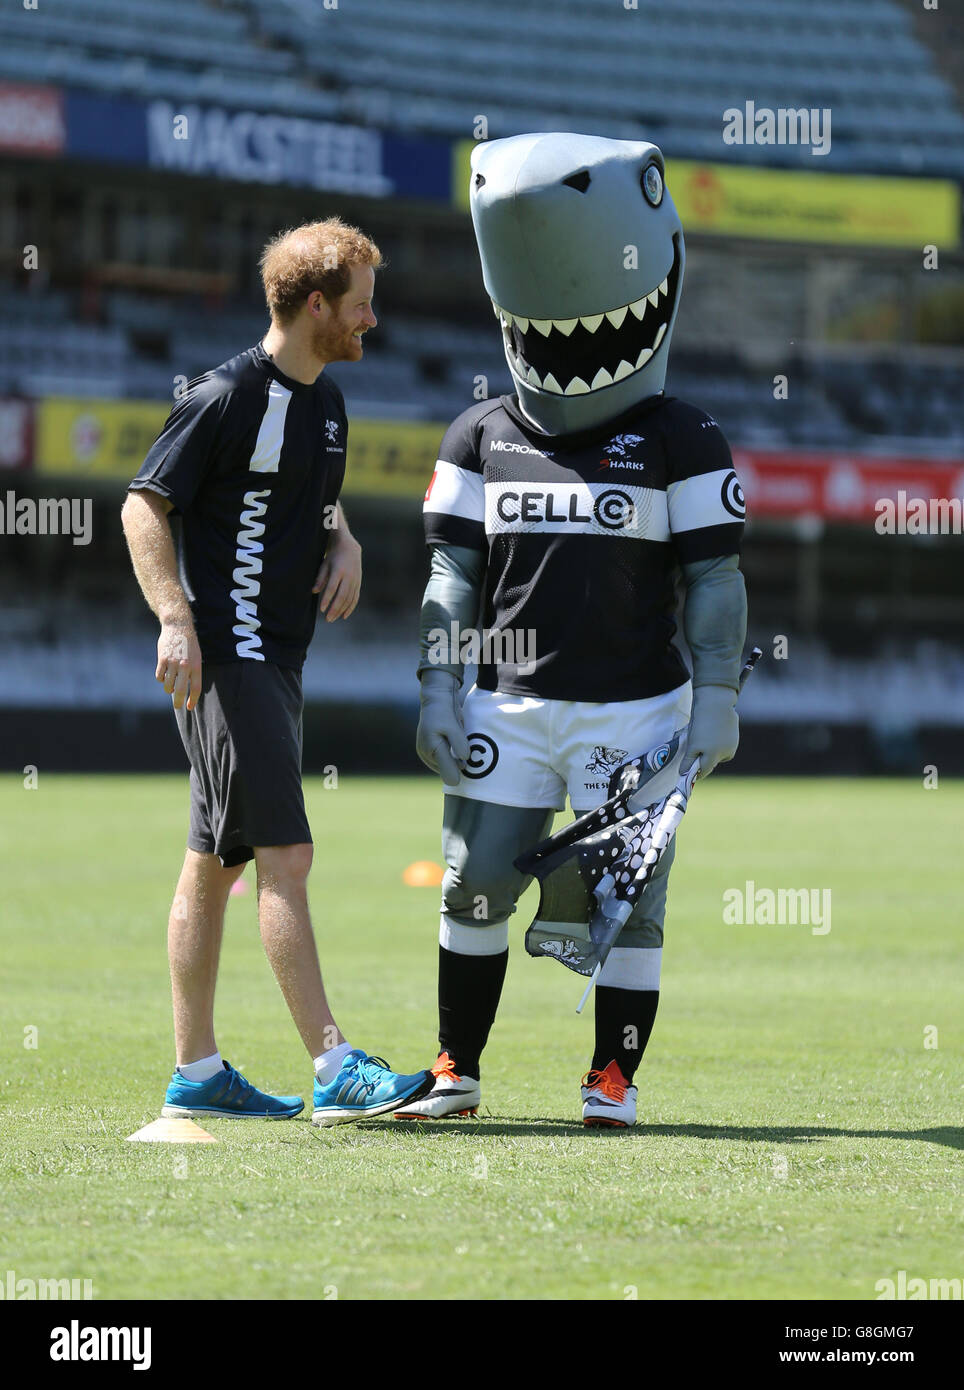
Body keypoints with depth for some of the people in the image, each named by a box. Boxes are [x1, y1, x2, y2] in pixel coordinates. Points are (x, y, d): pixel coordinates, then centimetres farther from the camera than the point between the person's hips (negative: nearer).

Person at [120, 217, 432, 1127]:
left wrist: (344, 542, 9)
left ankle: (196, 1074, 17)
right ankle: (335, 1070, -16)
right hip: (224, 657, -10)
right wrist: (176, 620, -22)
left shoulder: (324, 402, 15)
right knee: (285, 856, -13)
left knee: (215, 864, 12)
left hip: (276, 659, 10)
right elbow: (144, 506, -13)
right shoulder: (228, 396, -13)